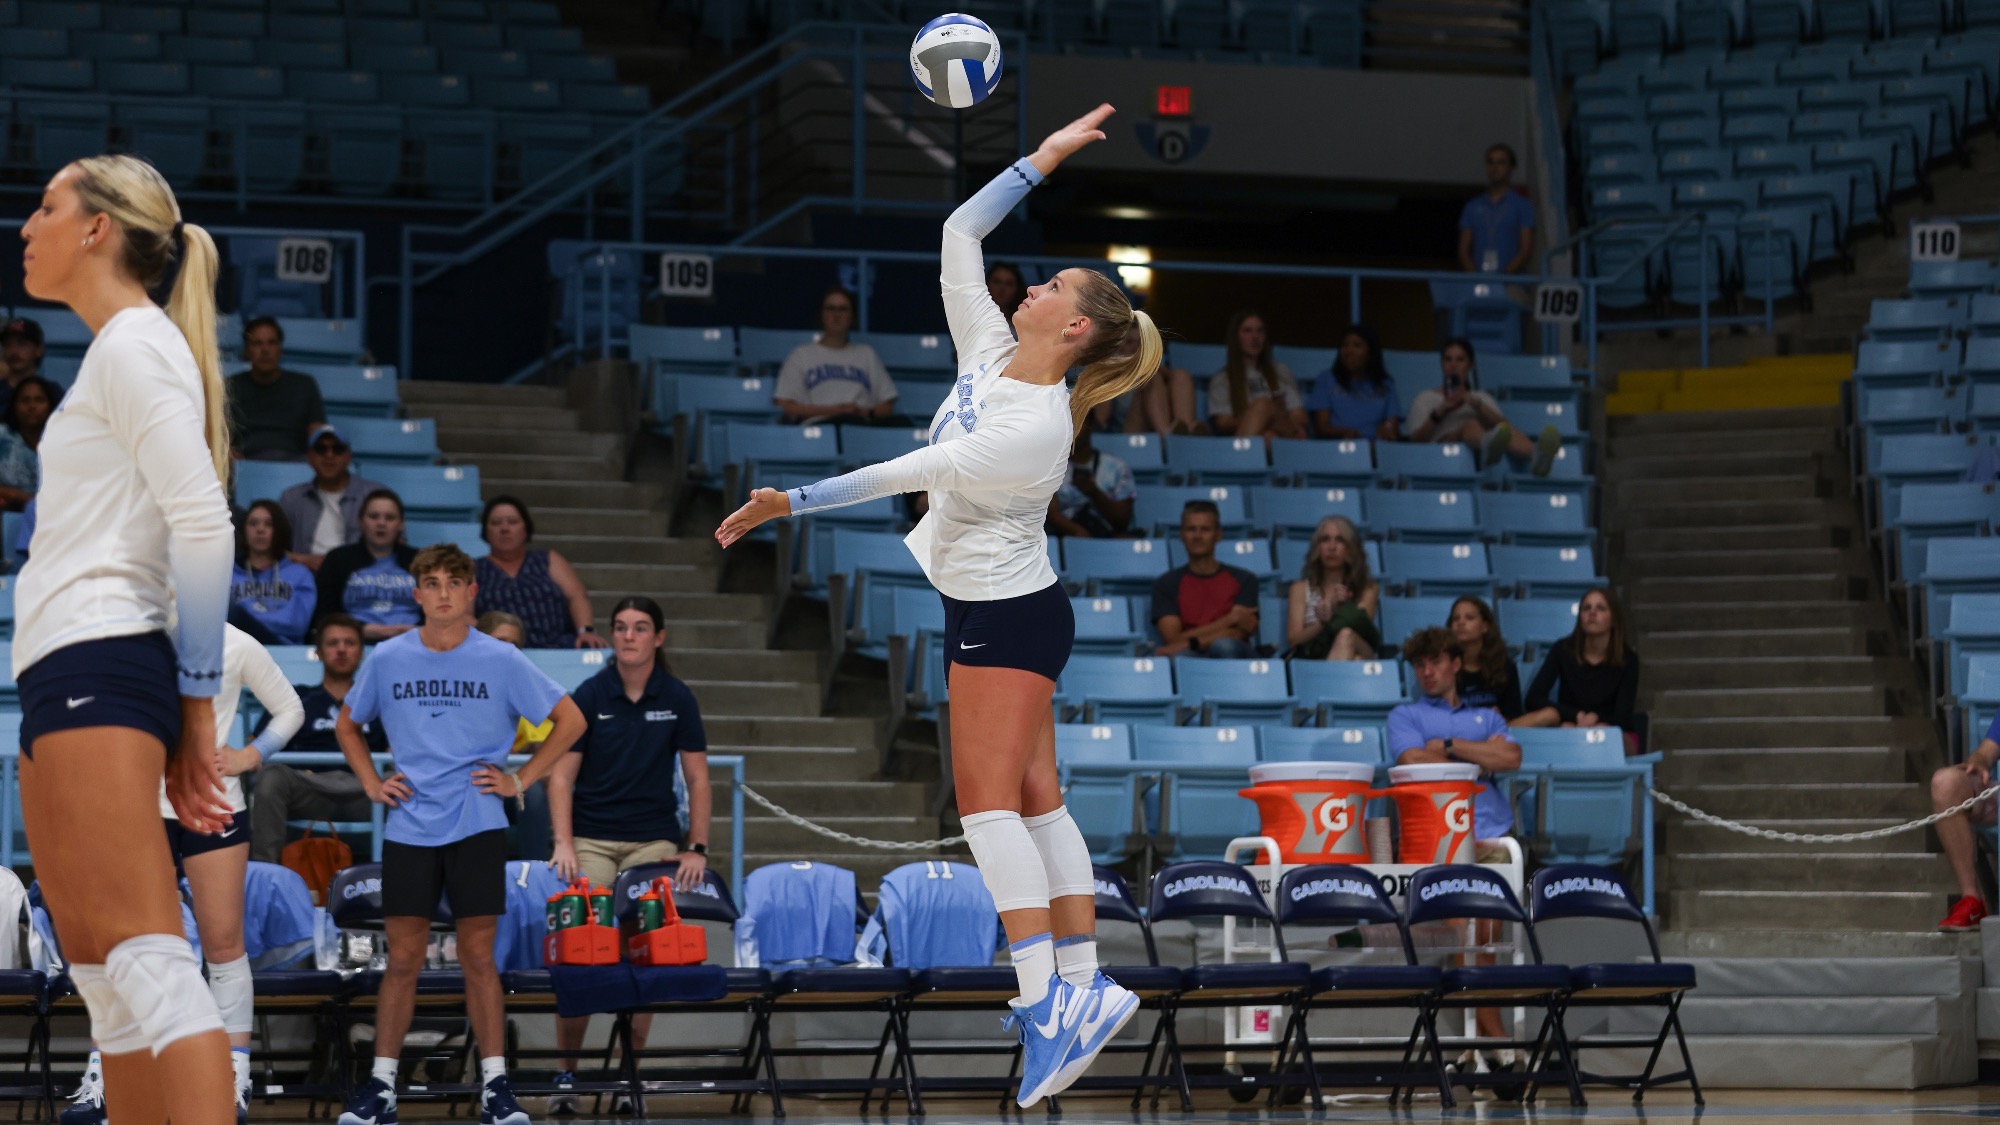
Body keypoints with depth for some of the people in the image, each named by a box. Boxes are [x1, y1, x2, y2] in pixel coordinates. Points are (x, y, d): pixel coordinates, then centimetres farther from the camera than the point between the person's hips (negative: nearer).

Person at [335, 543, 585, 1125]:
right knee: (404, 959, 0)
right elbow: (348, 724, 21)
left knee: (478, 957, -2)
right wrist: (372, 782, 7)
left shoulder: (500, 660, -1)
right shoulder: (388, 659, 4)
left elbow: (570, 720, 6)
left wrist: (521, 780, 1)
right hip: (409, 829, 1)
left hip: (477, 826, -1)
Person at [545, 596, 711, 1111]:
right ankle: (566, 1071, 0)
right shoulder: (589, 696, -1)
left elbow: (697, 778, 5)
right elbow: (562, 774, -2)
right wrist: (563, 844, -11)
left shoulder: (677, 699, 2)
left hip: (654, 840, 1)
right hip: (592, 837, -1)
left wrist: (697, 849, -1)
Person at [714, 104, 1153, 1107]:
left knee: (987, 796, -13)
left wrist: (790, 502, -23)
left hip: (1009, 614, -9)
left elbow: (913, 473, -25)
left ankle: (1048, 996, -17)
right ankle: (1079, 984, 8)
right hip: (981, 604, 9)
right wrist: (1041, 160, 5)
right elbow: (959, 235, 5)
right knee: (1032, 796, 7)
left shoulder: (1037, 426, -25)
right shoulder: (987, 351, -1)